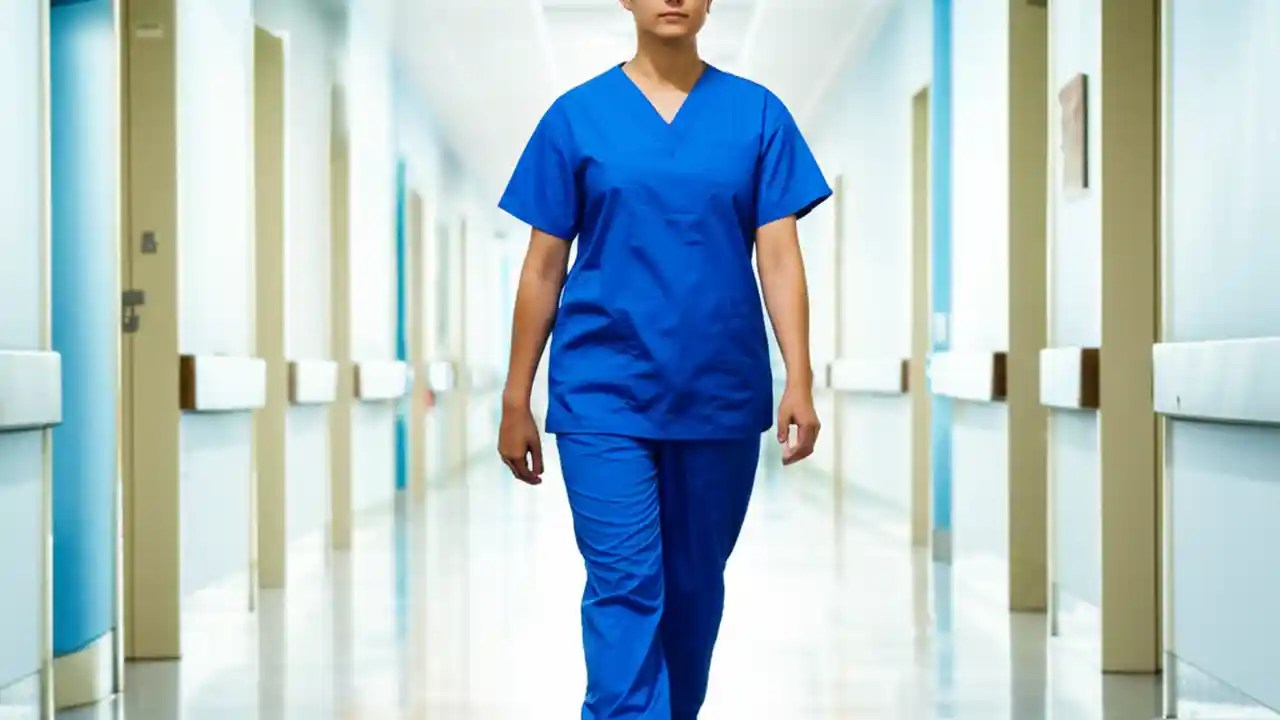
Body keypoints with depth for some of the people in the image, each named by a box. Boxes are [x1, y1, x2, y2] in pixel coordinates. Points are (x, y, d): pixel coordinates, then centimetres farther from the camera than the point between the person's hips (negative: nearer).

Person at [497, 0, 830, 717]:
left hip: (721, 395, 2)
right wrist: (517, 400, 4)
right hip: (605, 395, -1)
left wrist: (800, 383, -11)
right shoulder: (577, 115, 1)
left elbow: (780, 255, -1)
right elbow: (545, 265, 4)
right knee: (623, 589, -8)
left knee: (695, 586, 13)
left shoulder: (757, 113, 2)